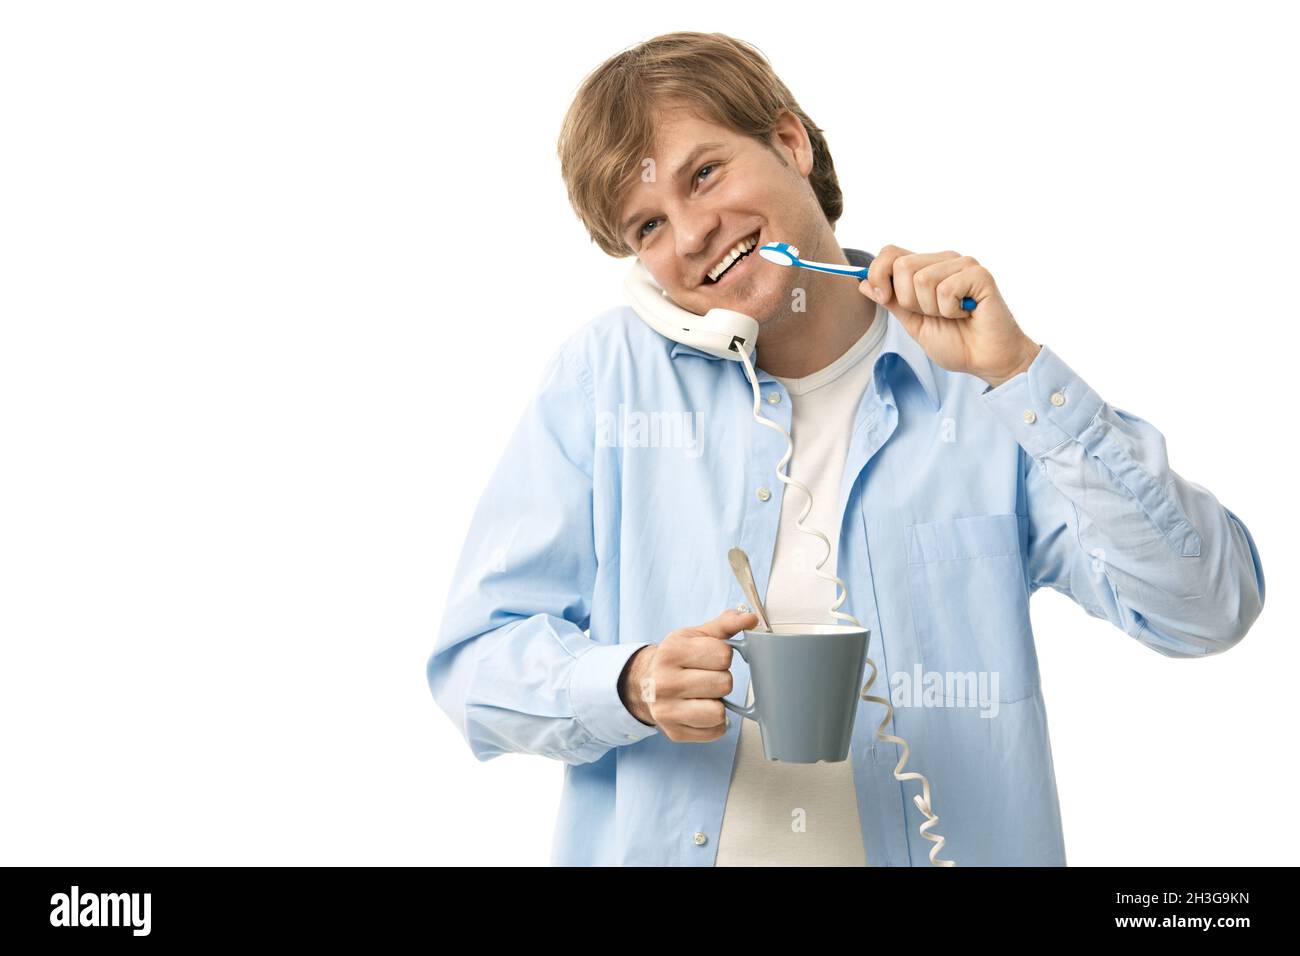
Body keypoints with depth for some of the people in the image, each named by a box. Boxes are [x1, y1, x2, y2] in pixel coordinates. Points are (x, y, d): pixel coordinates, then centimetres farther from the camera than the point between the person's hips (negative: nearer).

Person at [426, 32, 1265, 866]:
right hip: (655, 843, 1)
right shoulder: (604, 377, 1)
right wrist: (632, 687, -19)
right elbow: (476, 662, 0)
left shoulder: (976, 380, -1)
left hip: (939, 844, 0)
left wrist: (1018, 370, -14)